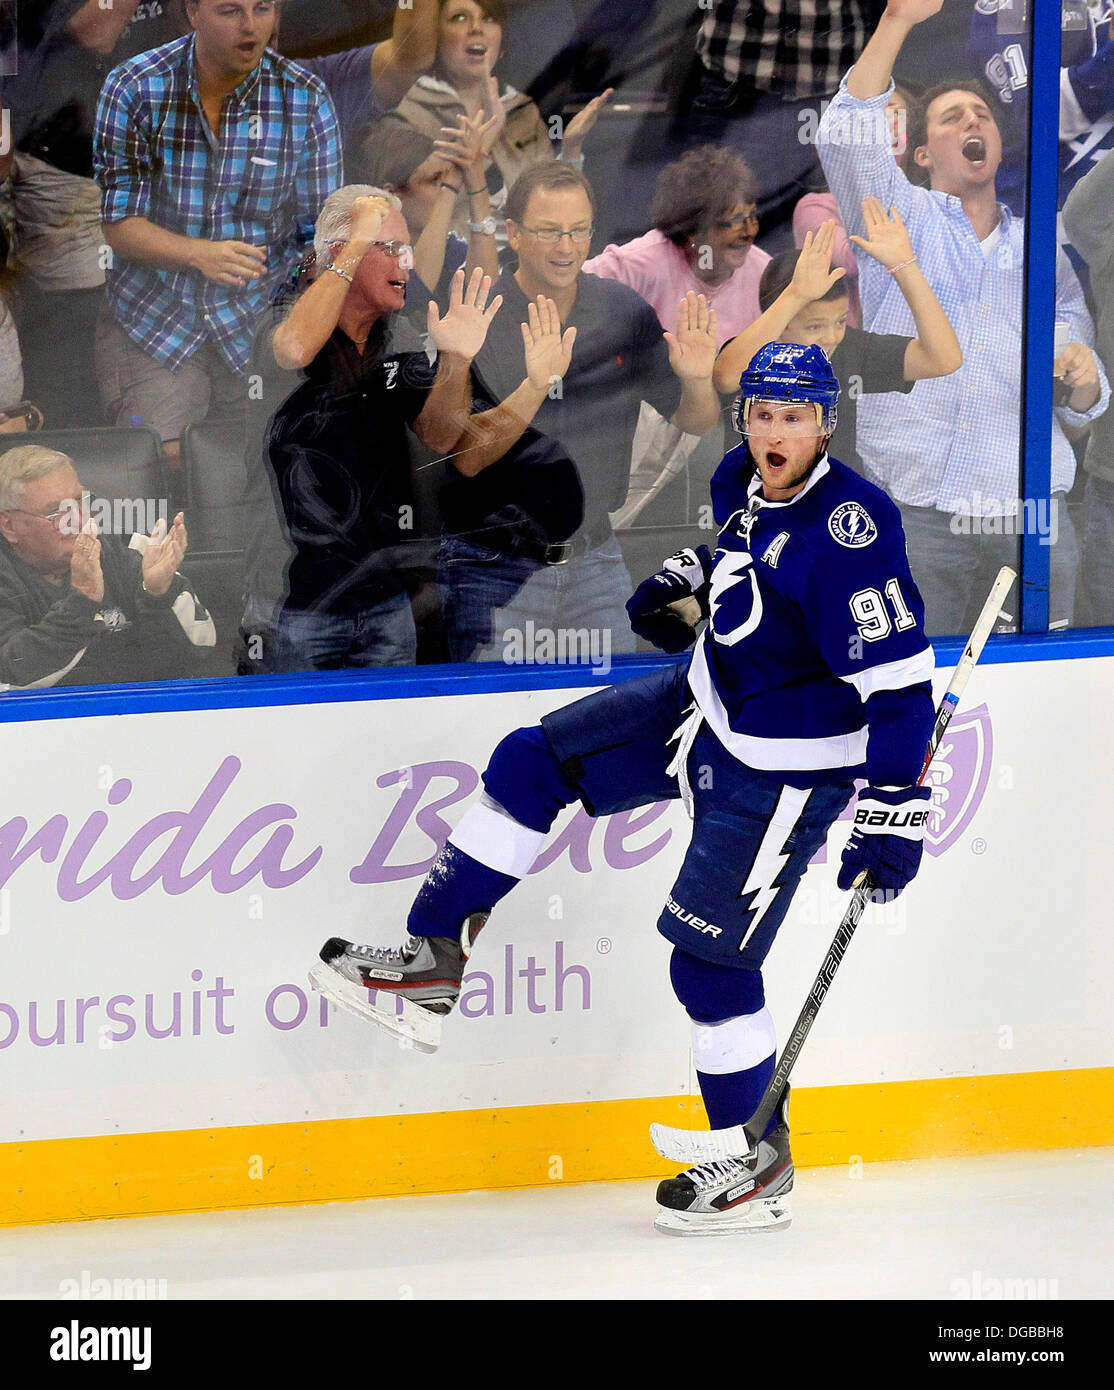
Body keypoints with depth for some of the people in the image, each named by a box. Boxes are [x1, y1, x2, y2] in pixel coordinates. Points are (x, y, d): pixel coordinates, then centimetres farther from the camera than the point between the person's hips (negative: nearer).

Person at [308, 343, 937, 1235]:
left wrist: (894, 810, -30)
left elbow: (900, 676, -29)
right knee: (535, 761, 5)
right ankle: (433, 962, 11)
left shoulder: (847, 533, -30)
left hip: (783, 769, -9)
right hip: (708, 701, 9)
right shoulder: (743, 479, -3)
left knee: (709, 954, -4)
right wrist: (687, 577, 10)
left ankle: (760, 1161, 12)